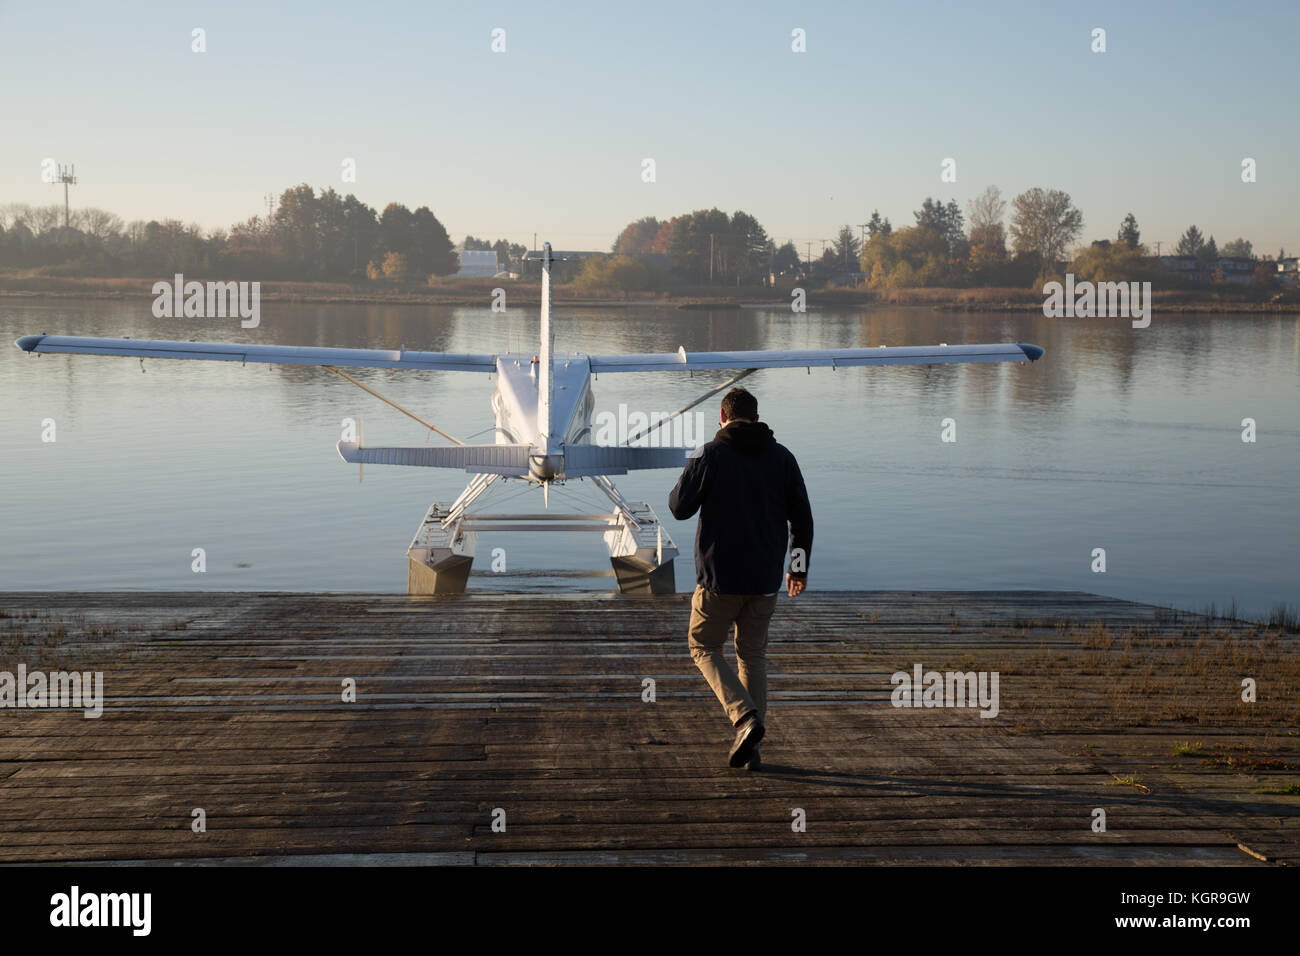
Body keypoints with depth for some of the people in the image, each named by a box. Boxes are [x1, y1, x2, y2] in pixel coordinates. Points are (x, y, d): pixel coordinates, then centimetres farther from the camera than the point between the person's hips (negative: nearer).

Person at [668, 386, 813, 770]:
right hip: (765, 580, 4)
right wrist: (798, 568, 16)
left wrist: (690, 473, 14)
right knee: (752, 655, 16)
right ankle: (750, 749, 12)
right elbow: (802, 518, 6)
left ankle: (745, 717, -10)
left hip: (720, 578, -4)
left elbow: (679, 508, -6)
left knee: (704, 647, 12)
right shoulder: (782, 457, 4)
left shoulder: (708, 455, -8)